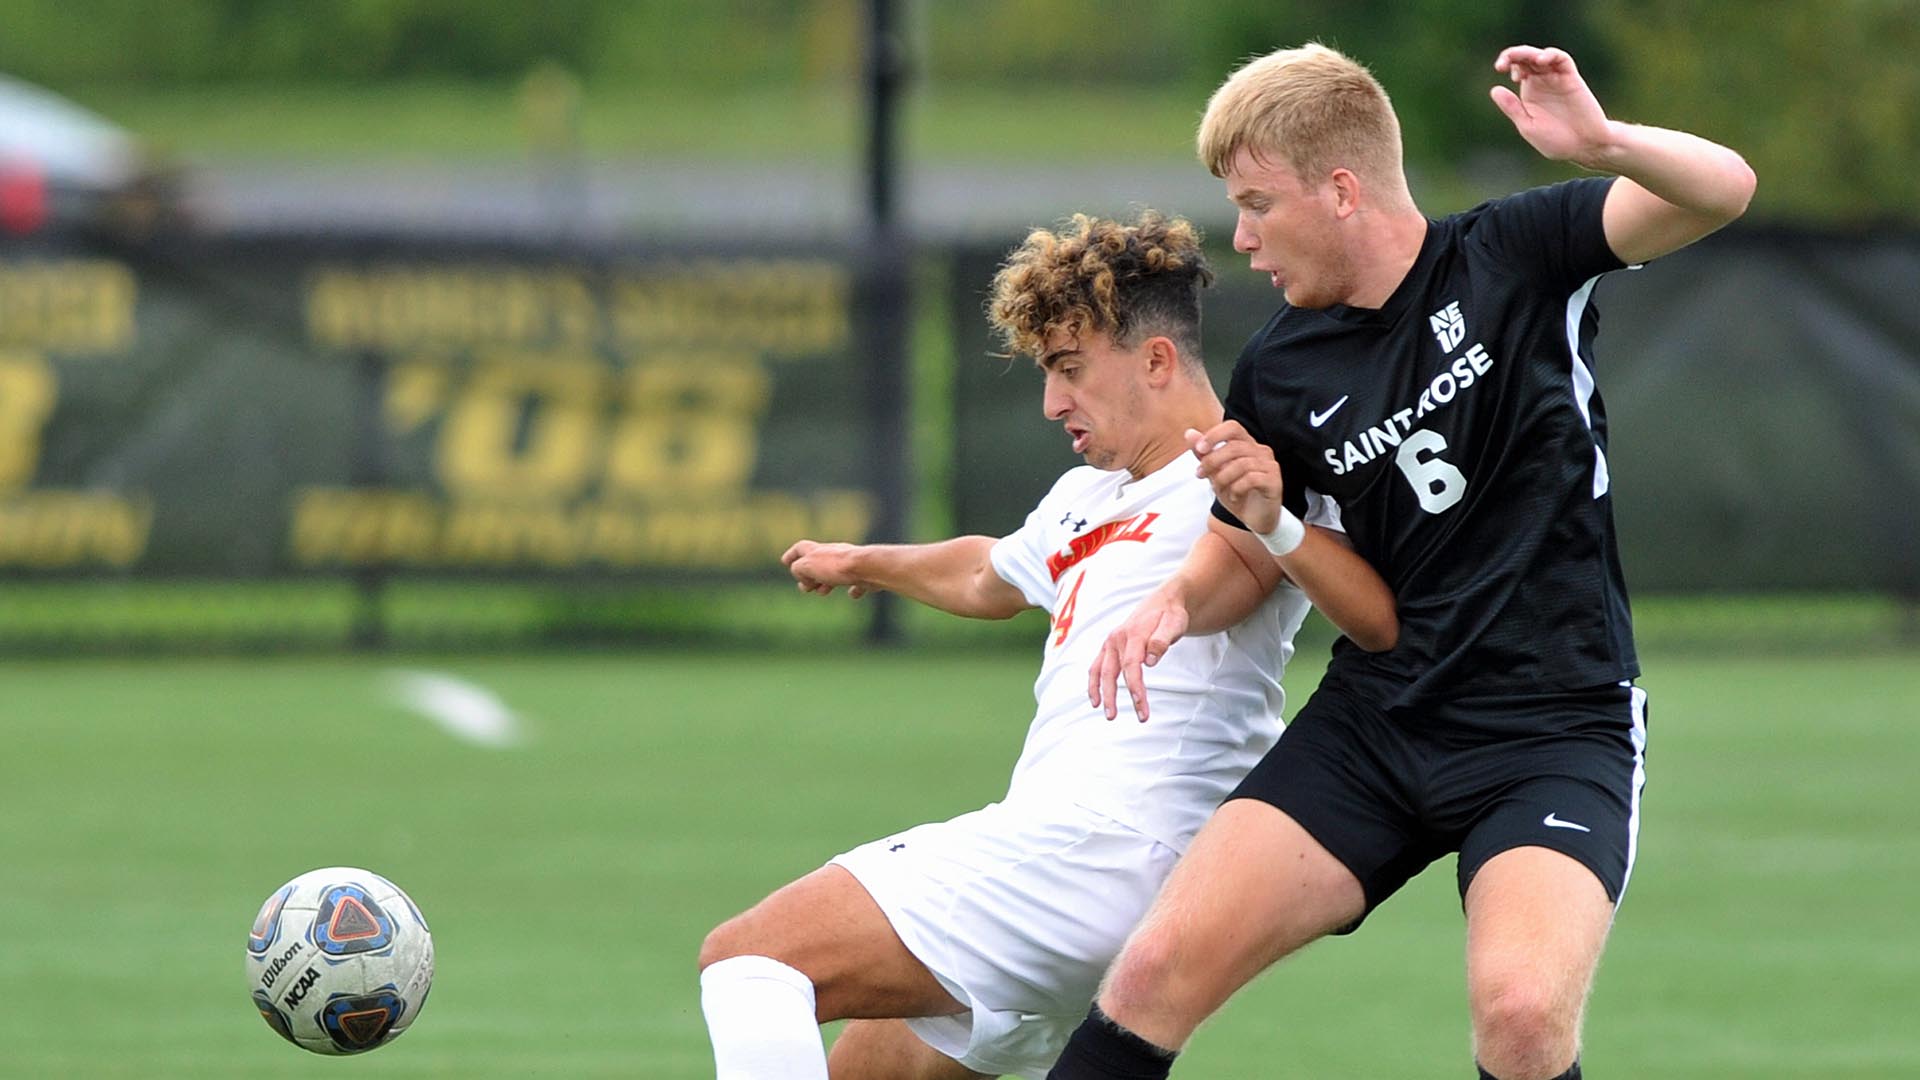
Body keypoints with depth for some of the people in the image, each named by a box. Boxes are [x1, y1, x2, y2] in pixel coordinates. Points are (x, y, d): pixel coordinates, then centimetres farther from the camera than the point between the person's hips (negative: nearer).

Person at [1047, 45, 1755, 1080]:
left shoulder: (1513, 256, -5)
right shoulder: (1280, 372, 4)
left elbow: (1723, 187, -16)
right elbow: (1241, 566, 18)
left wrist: (1602, 143, -37)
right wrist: (1178, 601, -6)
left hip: (1557, 728, -4)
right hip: (1371, 717, 4)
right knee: (1160, 966, -11)